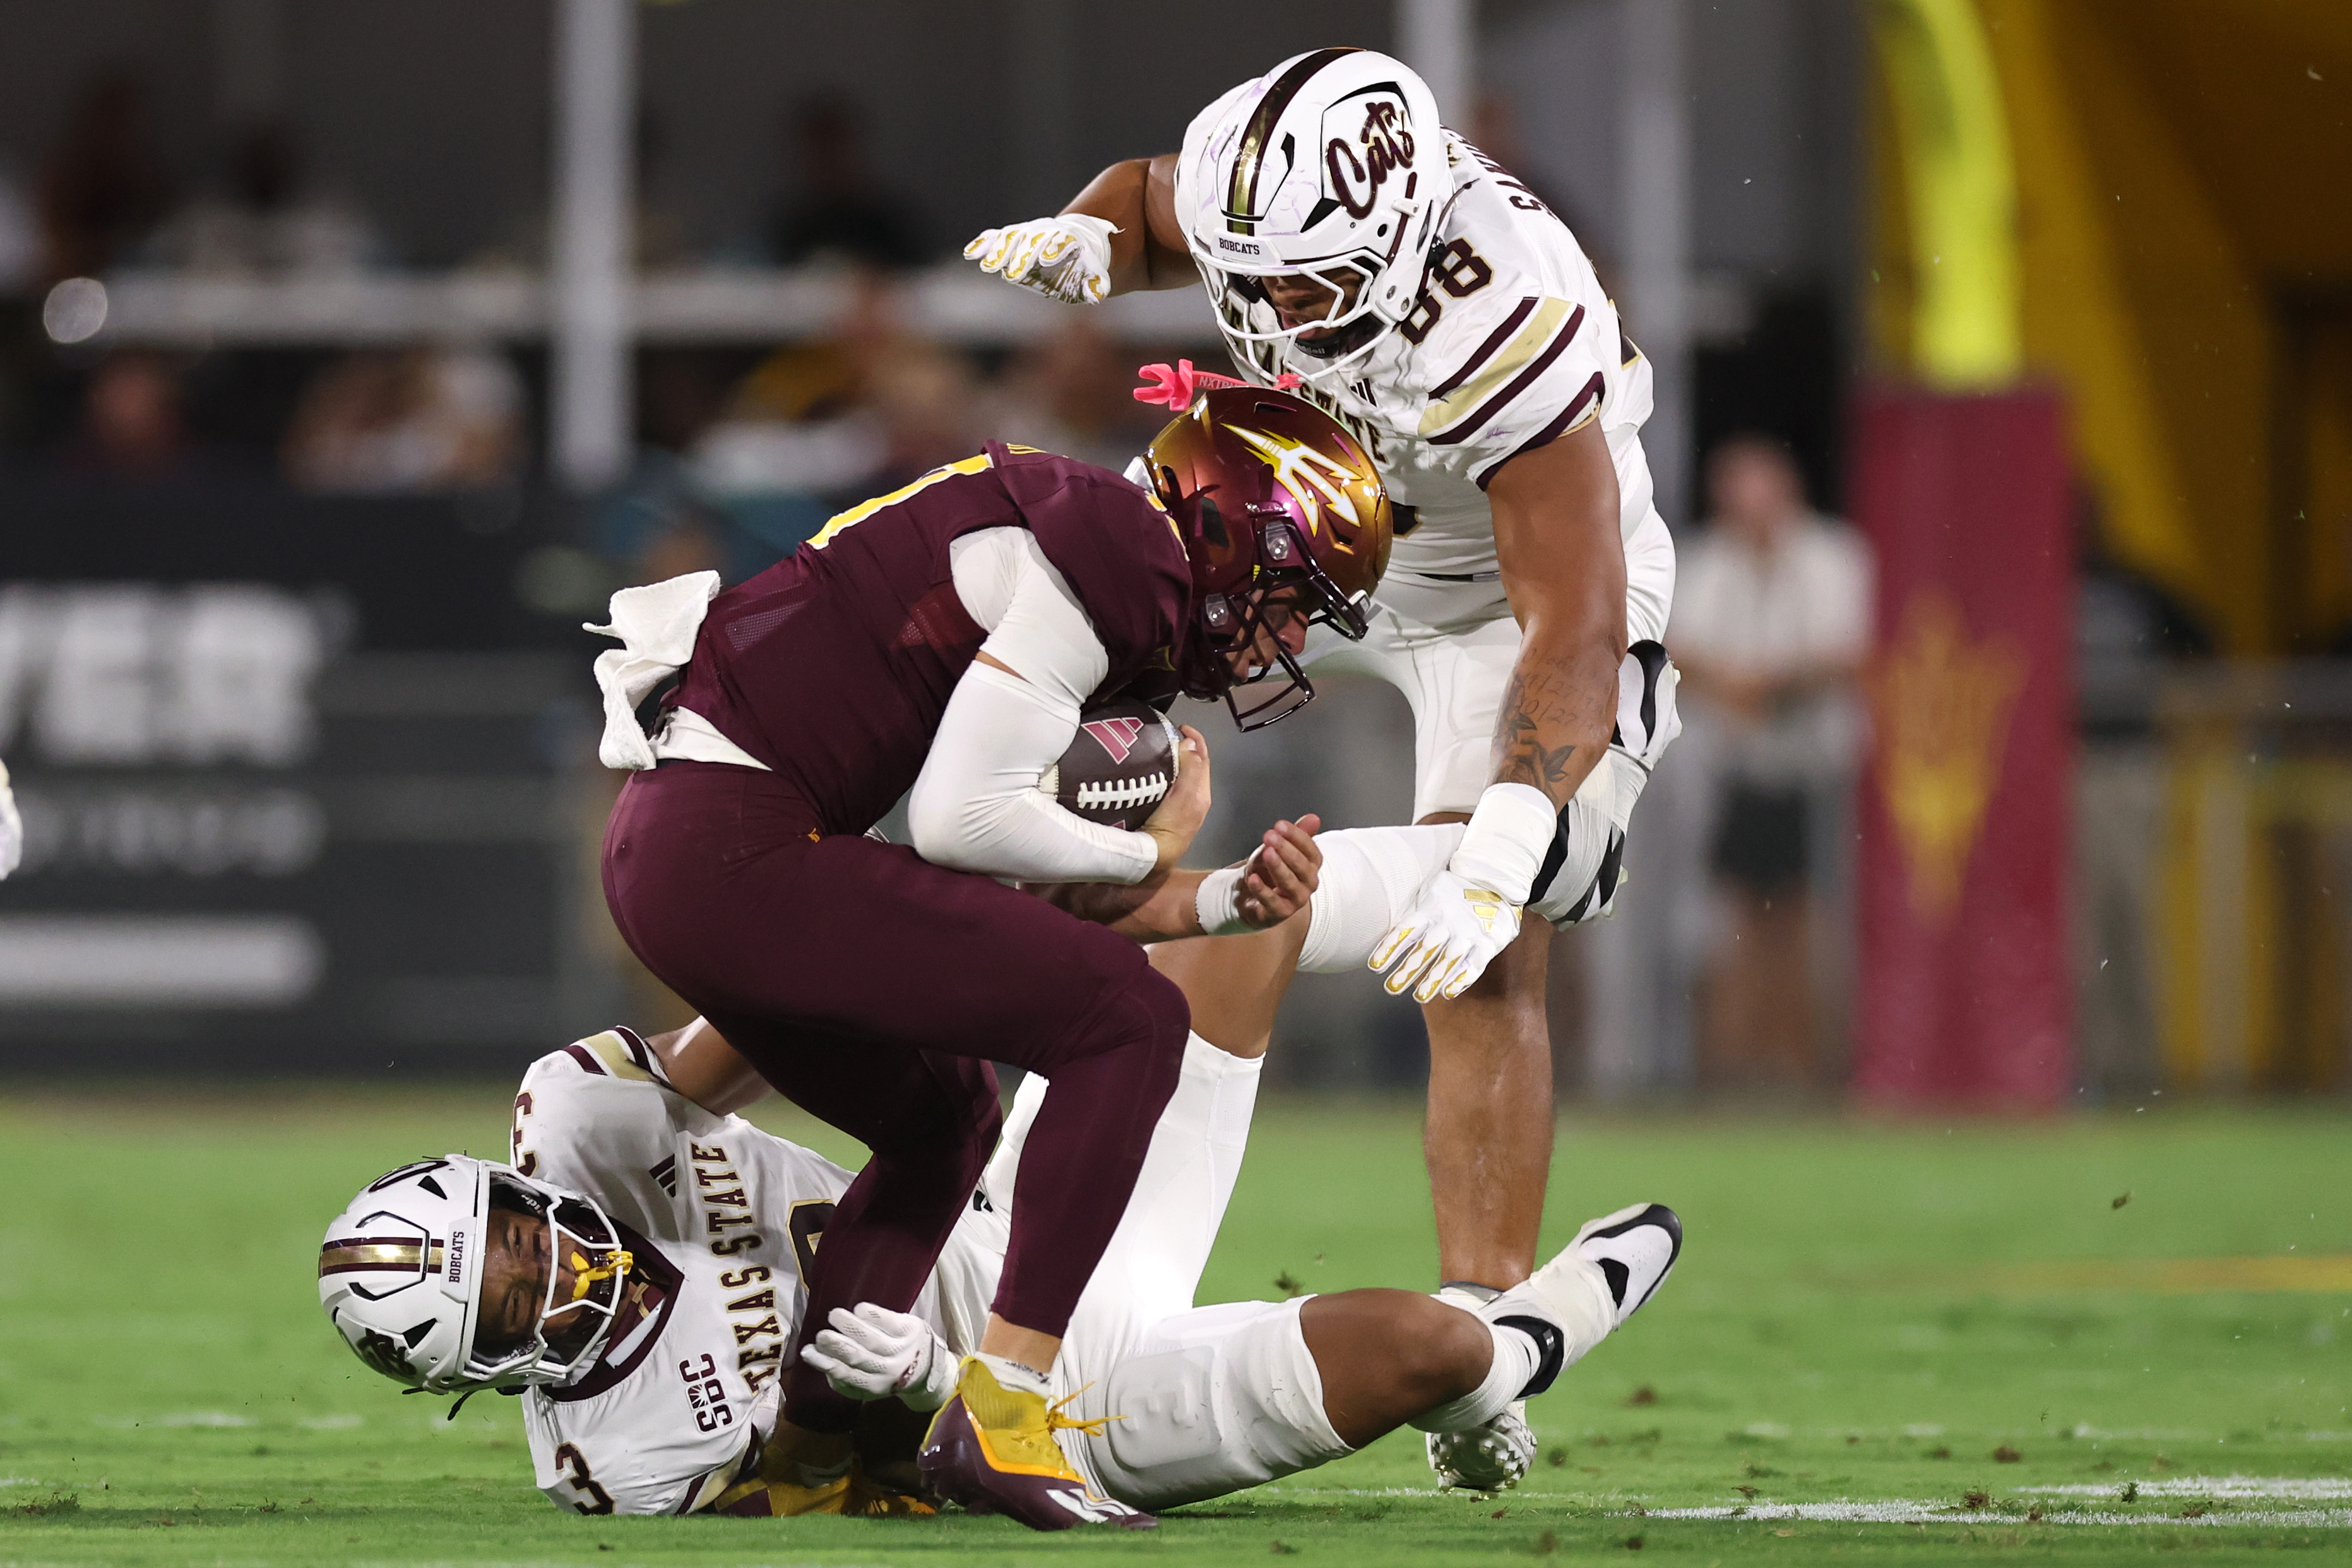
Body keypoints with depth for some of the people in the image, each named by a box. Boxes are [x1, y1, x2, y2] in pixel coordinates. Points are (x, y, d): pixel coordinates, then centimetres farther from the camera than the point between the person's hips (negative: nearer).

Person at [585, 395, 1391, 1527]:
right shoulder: (1124, 565, -11)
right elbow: (960, 820, -16)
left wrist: (1226, 904, 9)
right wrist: (1150, 852, -1)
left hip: (666, 846, 10)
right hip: (736, 849, -10)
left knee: (940, 1116, 27)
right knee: (1130, 1022, -7)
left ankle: (809, 1446, 26)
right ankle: (1001, 1412, -12)